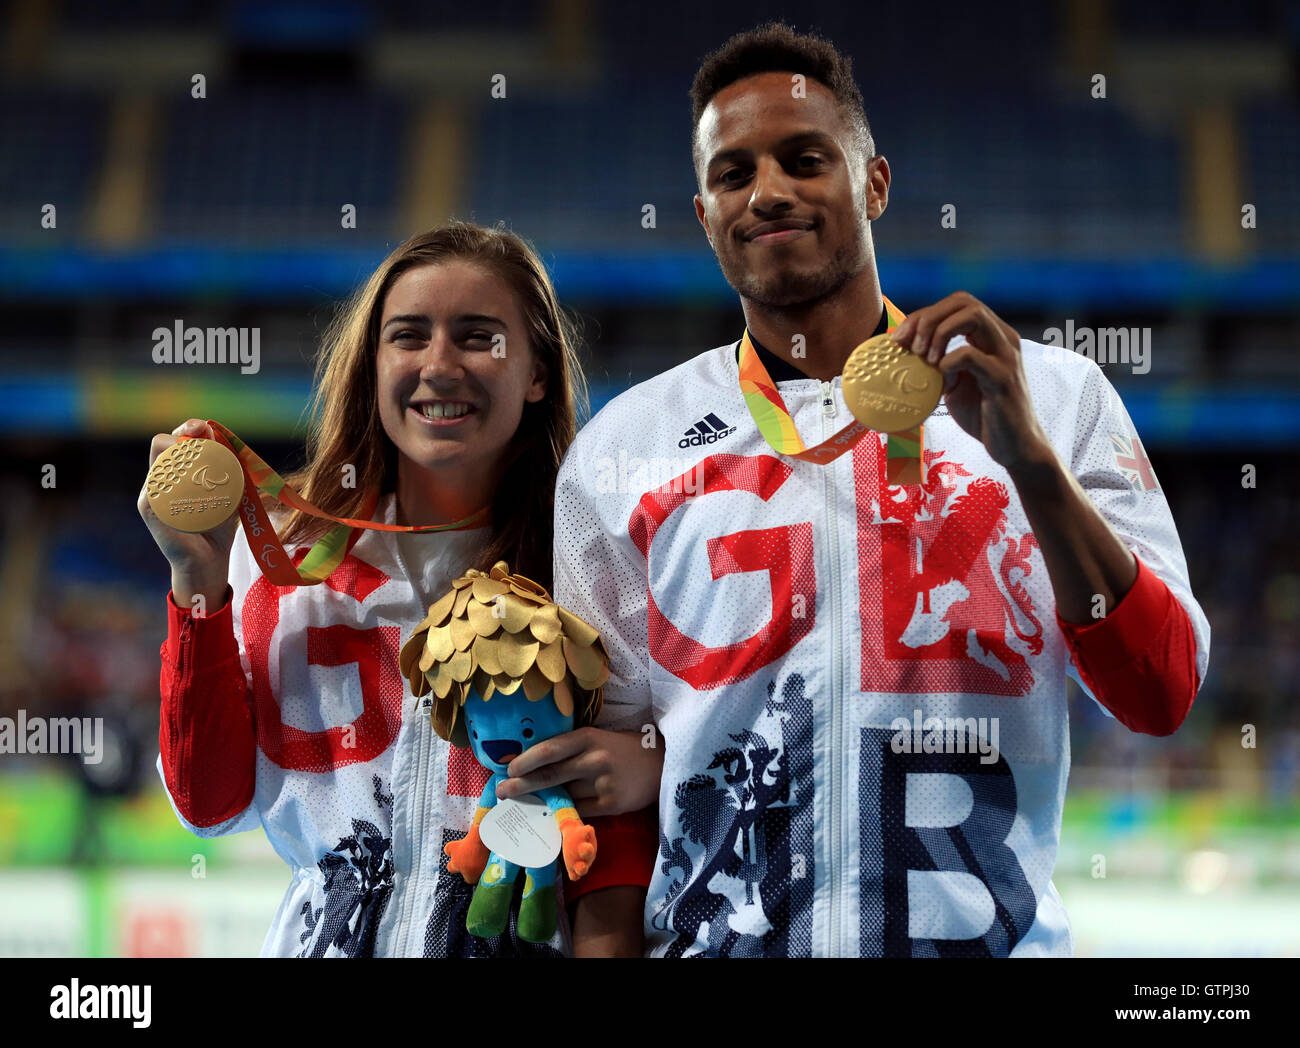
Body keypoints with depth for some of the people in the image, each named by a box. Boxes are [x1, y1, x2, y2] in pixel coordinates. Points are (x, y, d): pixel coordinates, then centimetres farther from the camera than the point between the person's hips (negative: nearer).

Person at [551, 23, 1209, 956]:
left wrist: (1031, 457, -15)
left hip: (991, 934, -1)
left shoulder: (1050, 394, 2)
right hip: (717, 939, 1)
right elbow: (604, 748, 10)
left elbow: (1162, 699, -5)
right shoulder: (622, 449, 5)